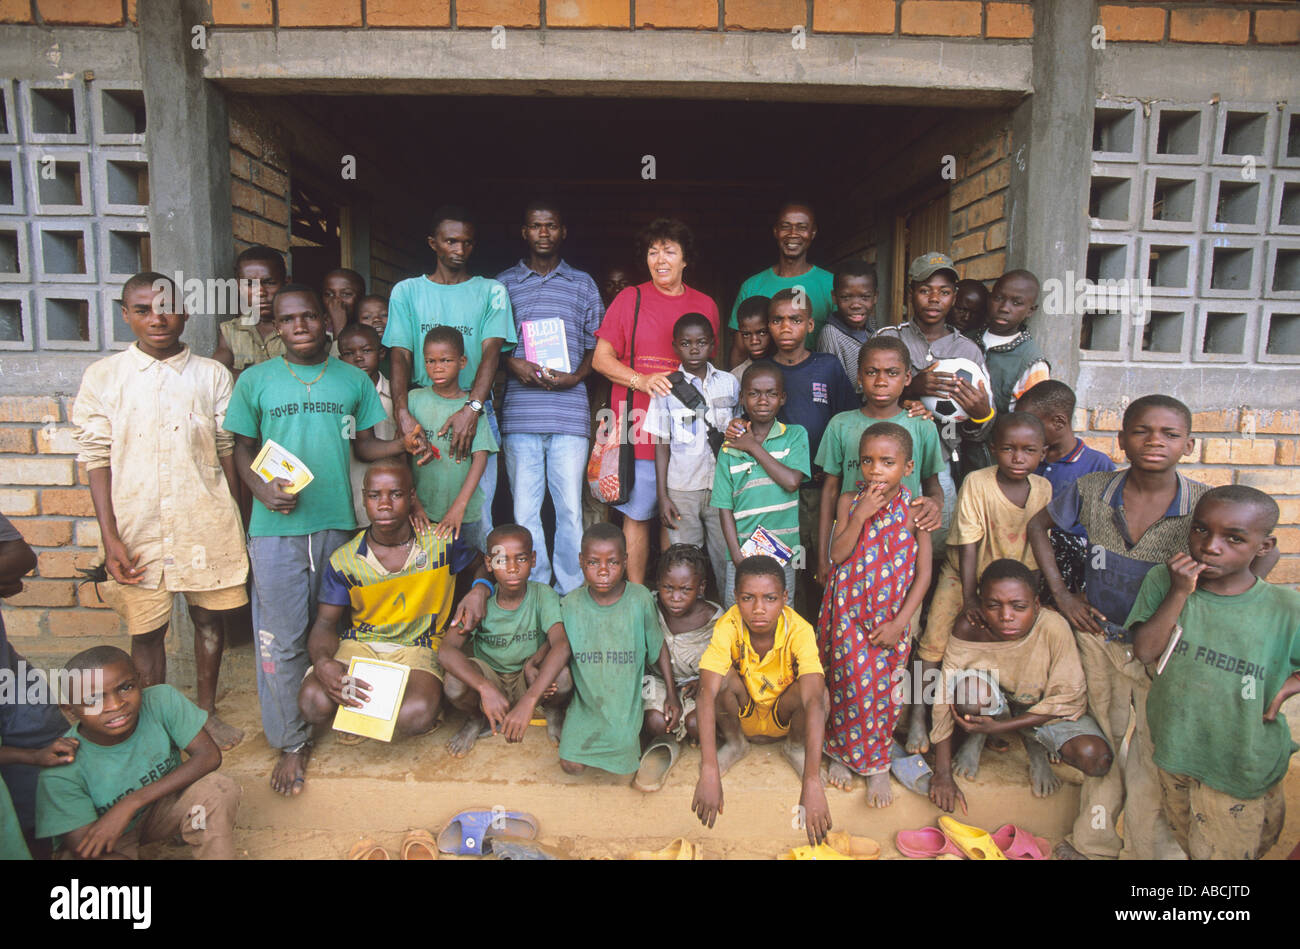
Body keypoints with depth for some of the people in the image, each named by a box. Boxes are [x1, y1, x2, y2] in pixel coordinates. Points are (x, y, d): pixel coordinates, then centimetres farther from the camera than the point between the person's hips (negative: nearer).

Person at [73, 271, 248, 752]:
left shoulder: (213, 375, 3)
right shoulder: (103, 377, 1)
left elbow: (227, 450, 5)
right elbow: (96, 458, 0)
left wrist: (236, 524, 4)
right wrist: (110, 538, -6)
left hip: (206, 525, 1)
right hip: (138, 528, -1)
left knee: (210, 618, 11)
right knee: (146, 630, 9)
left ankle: (206, 710, 30)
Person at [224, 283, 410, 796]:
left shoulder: (354, 379, 8)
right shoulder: (256, 380, 5)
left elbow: (365, 445, 10)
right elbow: (242, 449, 8)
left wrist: (405, 443, -9)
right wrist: (262, 489, -11)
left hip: (337, 522, 1)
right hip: (276, 527, -1)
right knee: (281, 639, 2)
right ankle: (292, 742, 16)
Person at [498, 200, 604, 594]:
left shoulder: (583, 284, 14)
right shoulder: (504, 283, 13)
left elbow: (596, 344, 13)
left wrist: (575, 376, -5)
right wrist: (514, 364, -9)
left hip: (570, 411, 0)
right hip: (520, 413, 0)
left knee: (571, 509, 0)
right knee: (524, 512, 2)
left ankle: (571, 595, 11)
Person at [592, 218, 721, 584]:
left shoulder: (705, 305, 13)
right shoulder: (630, 298, 6)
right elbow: (601, 358, 3)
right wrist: (642, 380, -12)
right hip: (639, 427, -2)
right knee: (637, 516, 1)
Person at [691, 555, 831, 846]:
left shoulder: (799, 630, -30)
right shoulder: (728, 626, -29)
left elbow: (813, 701, -41)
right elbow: (706, 694, -37)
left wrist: (812, 783, -52)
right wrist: (709, 773, -47)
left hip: (784, 716, 0)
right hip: (742, 715, 1)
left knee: (815, 689, -32)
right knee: (723, 677, -30)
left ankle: (795, 747, 2)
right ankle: (734, 744, 0)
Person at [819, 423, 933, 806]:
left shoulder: (915, 510, -6)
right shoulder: (848, 501, -4)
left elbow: (923, 573, -4)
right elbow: (836, 555, -11)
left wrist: (899, 623, -9)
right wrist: (859, 515, -21)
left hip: (891, 615, 0)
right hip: (848, 609, 0)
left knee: (884, 689, 6)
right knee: (852, 682, 1)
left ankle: (876, 764, 26)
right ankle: (843, 753, 25)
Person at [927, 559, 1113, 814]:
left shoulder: (1053, 627, -31)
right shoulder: (969, 627, -27)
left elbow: (1069, 700, -21)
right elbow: (945, 694, -22)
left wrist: (999, 726, -28)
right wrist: (943, 774, -23)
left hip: (1043, 709, 1)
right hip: (996, 702, 0)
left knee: (1096, 759, -26)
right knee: (969, 685, -34)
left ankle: (1036, 745, 8)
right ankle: (975, 741, 1)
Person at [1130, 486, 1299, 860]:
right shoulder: (1162, 581, -12)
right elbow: (1144, 651, -21)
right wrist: (1179, 593, -26)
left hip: (1243, 765, -2)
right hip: (1172, 747, 2)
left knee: (1227, 851, 15)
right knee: (1184, 845, 24)